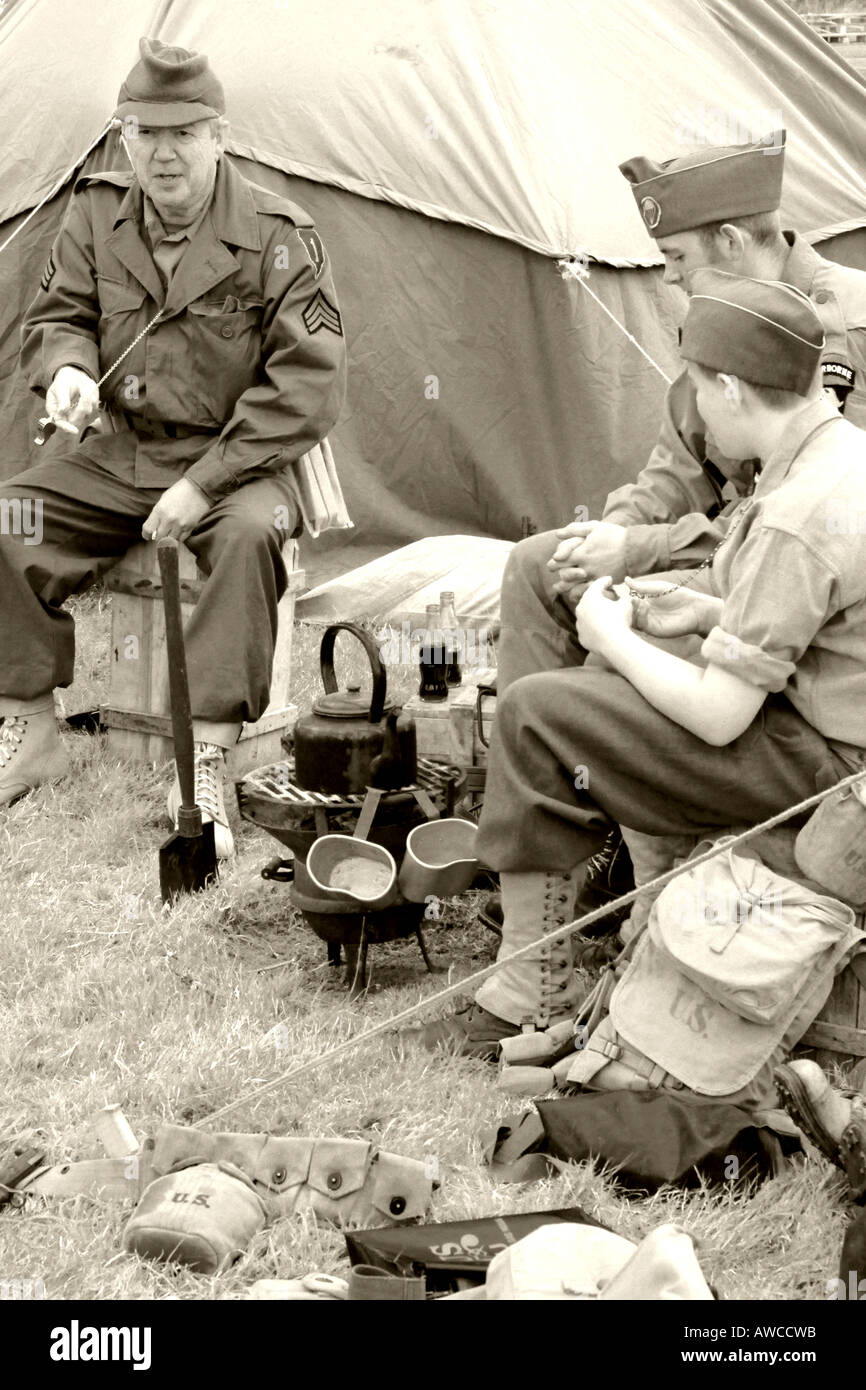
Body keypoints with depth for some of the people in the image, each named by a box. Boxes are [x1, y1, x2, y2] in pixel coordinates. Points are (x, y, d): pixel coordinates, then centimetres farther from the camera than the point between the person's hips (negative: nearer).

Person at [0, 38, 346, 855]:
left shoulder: (276, 236, -12)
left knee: (252, 533, -37)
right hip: (116, 457, 5)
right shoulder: (97, 216, 2)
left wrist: (205, 481, -21)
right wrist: (67, 369, -15)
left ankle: (206, 765, -32)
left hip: (233, 462, -4)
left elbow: (307, 385, -15)